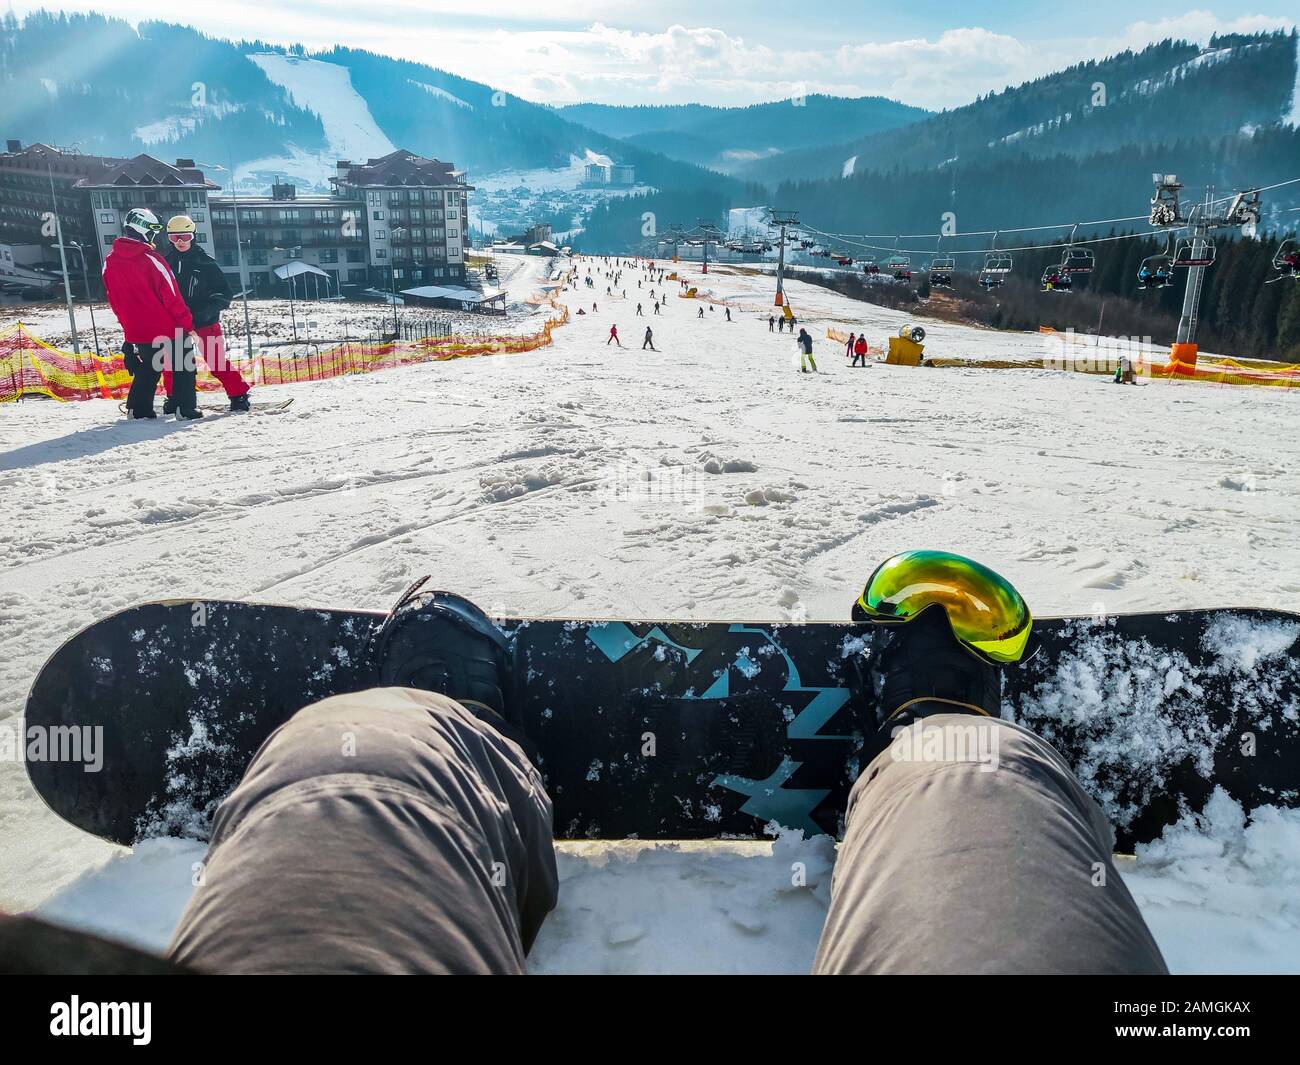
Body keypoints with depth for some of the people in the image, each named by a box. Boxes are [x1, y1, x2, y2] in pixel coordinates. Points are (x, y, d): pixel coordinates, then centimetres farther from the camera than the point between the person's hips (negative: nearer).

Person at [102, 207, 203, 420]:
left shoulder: (110, 261, 3)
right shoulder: (150, 258, -16)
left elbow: (113, 299, 11)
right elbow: (171, 295, -15)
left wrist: (128, 323, 22)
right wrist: (186, 322, -6)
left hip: (135, 331, 6)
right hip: (166, 328, -6)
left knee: (147, 368, 20)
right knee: (183, 367, 6)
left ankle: (138, 408, 17)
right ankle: (185, 408, 0)